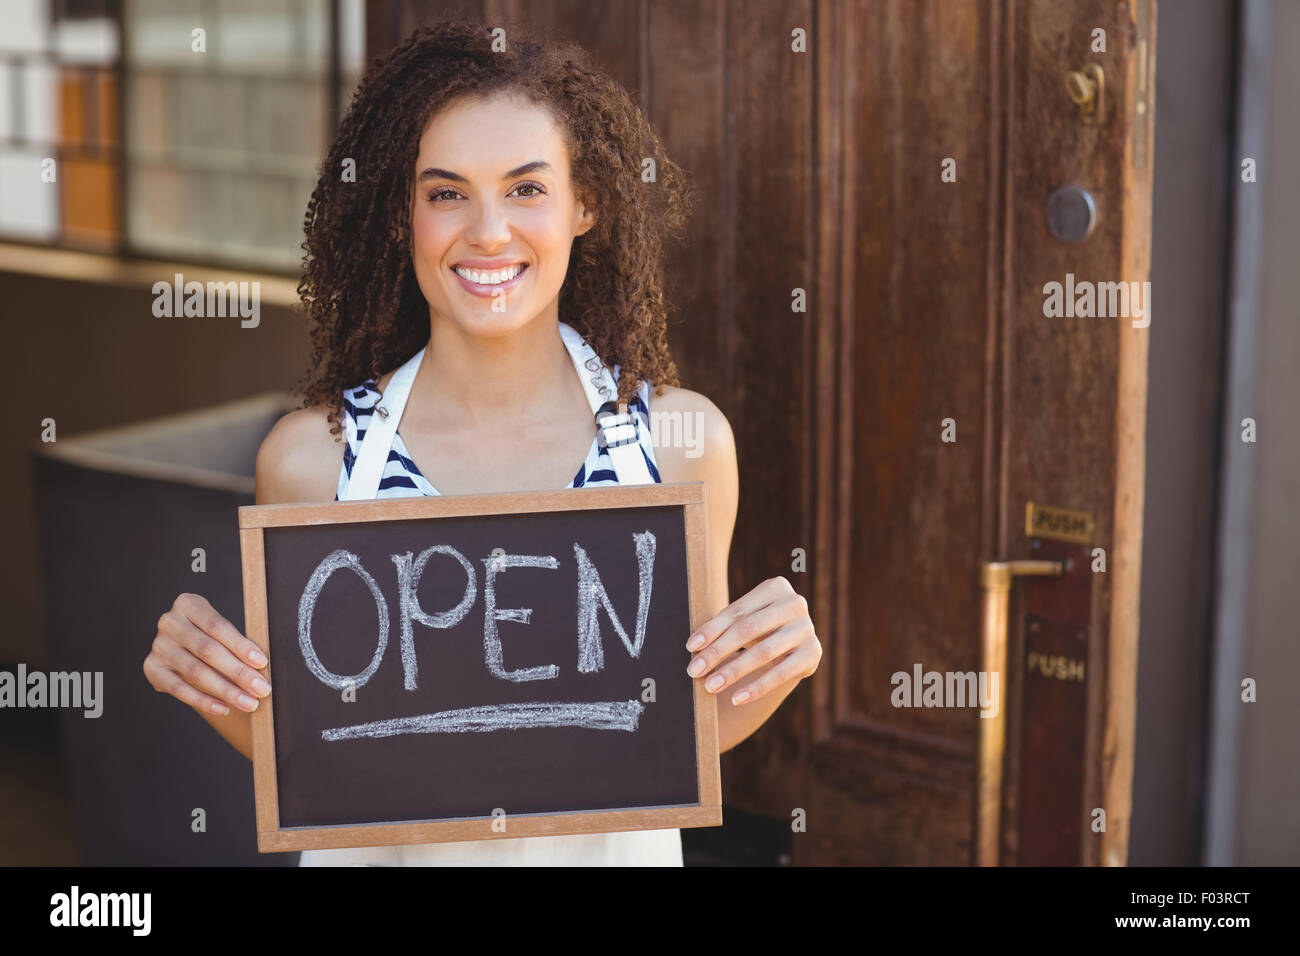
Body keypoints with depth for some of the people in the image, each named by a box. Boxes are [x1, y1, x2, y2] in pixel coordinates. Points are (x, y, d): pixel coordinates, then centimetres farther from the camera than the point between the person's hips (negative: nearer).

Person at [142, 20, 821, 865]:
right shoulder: (312, 457, -15)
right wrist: (223, 692, -22)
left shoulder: (684, 438, -13)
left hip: (608, 845, 1)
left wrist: (771, 667, -20)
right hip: (386, 847, -1)